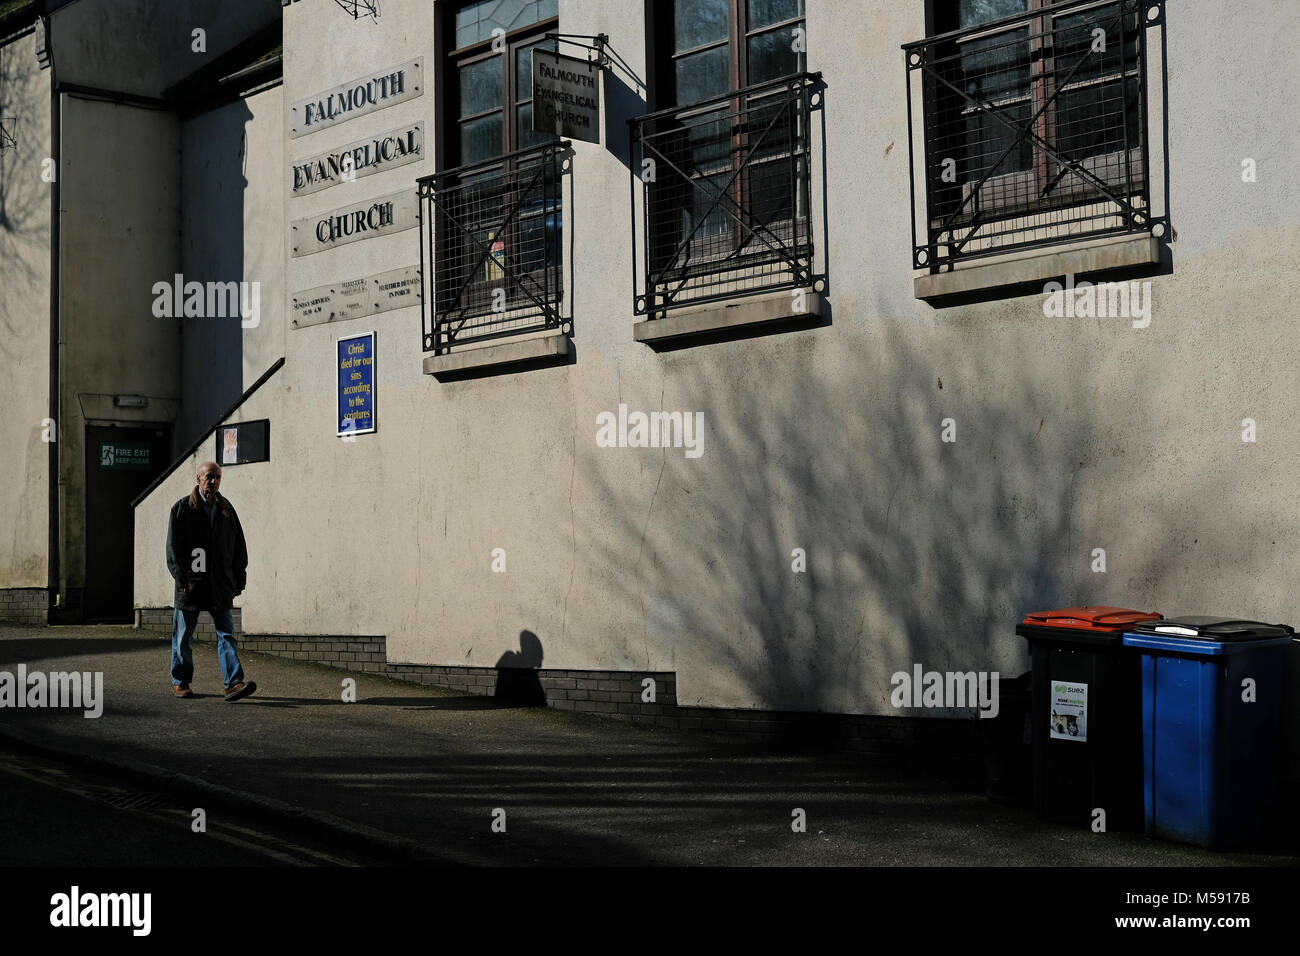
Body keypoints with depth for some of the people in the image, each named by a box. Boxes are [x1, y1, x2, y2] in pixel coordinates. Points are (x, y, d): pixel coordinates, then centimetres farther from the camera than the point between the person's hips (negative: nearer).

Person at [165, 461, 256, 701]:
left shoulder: (227, 509, 11)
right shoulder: (182, 509, 0)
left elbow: (239, 546, 14)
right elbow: (173, 547, -6)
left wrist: (239, 580, 8)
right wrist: (183, 579, -15)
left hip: (220, 585, 3)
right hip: (191, 583, -3)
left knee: (226, 634, -7)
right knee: (183, 636, 7)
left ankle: (234, 684, -14)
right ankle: (180, 682, 22)